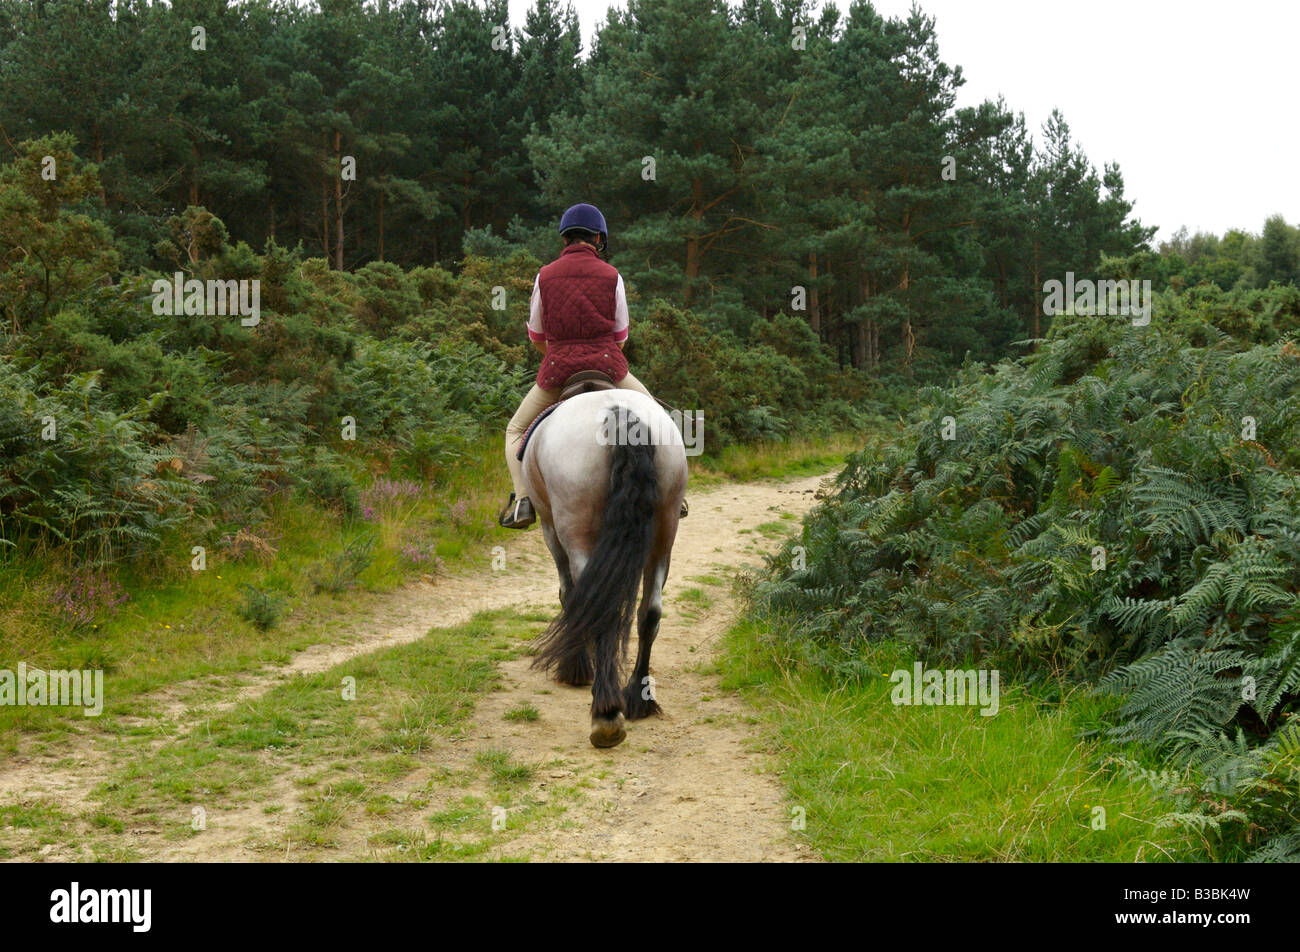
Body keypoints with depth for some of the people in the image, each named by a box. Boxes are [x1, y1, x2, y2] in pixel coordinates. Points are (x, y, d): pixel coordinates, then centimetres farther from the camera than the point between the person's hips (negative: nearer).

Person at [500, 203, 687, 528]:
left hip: (556, 372, 0)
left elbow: (536, 338, 11)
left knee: (517, 431, 20)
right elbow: (620, 338, 8)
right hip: (607, 365, 0)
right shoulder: (612, 276, 3)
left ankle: (522, 500, 1)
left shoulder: (545, 275, 4)